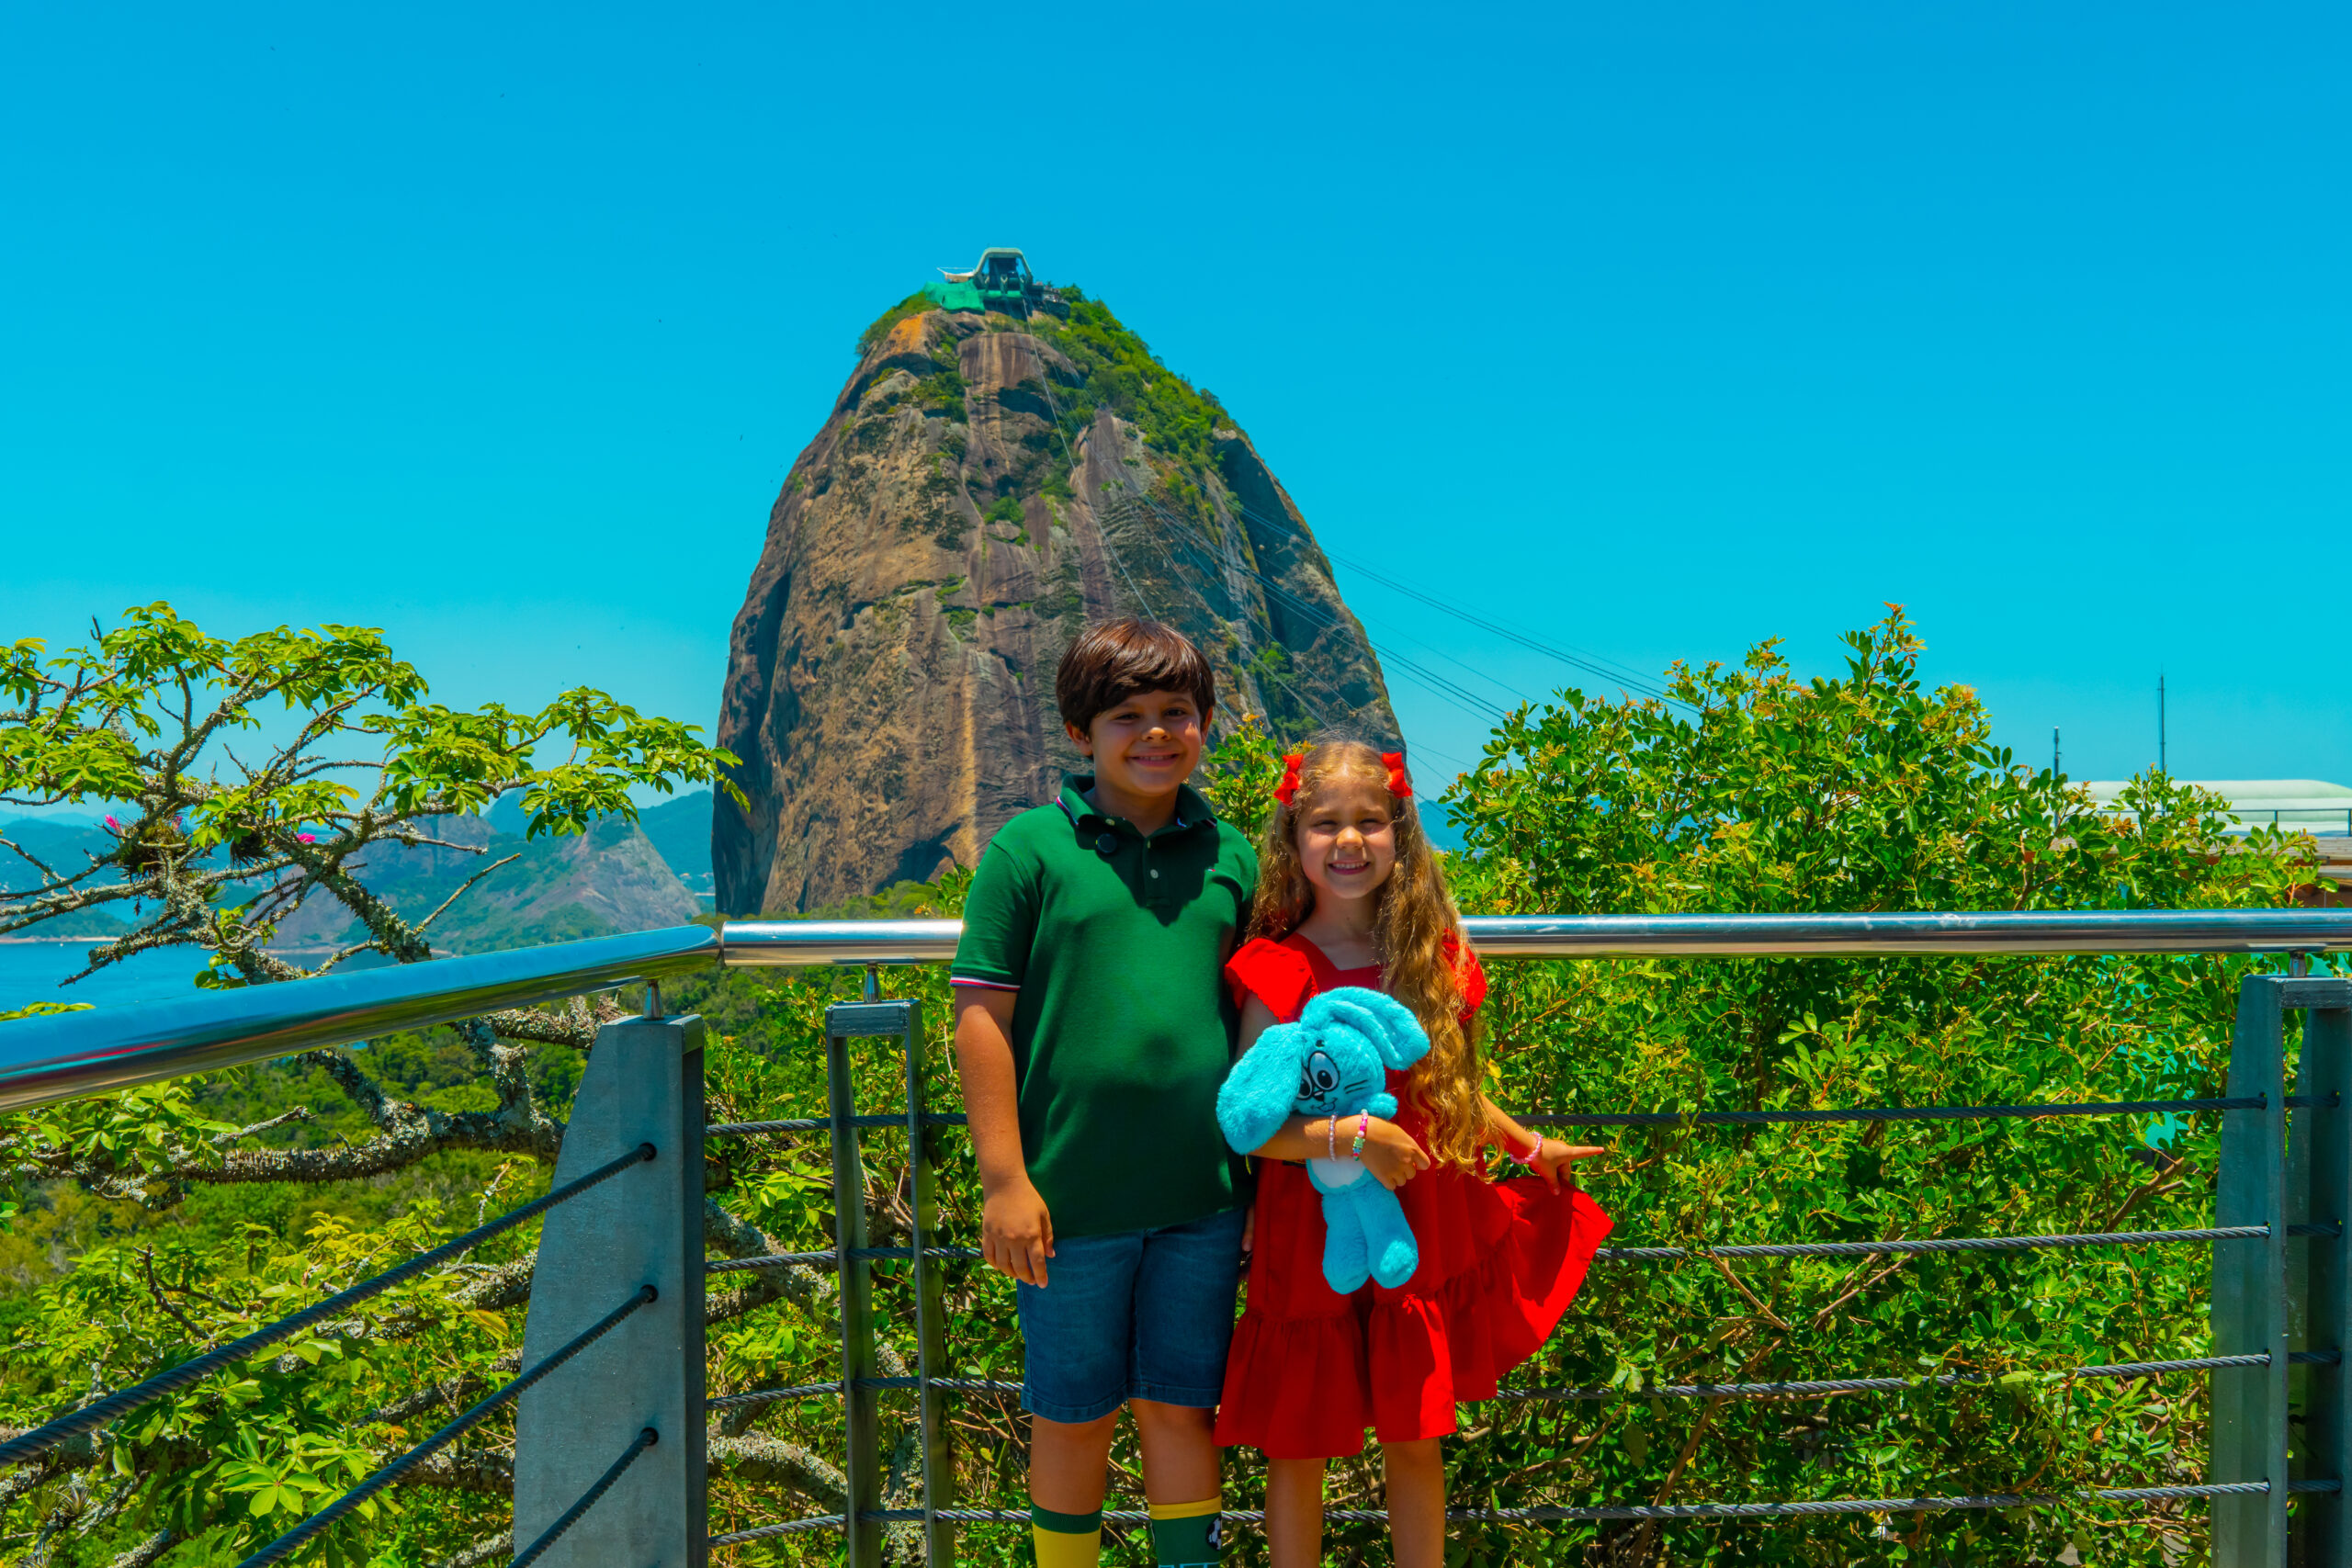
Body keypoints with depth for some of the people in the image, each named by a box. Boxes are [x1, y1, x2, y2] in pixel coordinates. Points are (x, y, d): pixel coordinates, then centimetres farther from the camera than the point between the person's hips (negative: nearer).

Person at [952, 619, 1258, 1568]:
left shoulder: (1230, 855, 6)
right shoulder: (1030, 848, -5)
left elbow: (1257, 1018, 11)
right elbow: (981, 1018, -6)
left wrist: (1264, 1172, 10)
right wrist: (1003, 1179, -9)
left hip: (1202, 1194, 2)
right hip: (1071, 1195, -2)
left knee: (1181, 1409, 14)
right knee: (1073, 1416, 13)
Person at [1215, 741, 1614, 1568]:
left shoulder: (1434, 958, 2)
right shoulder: (1278, 971, -12)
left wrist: (1530, 1146, 24)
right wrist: (1353, 1136, -25)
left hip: (1427, 1231, 3)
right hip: (1315, 1240, -3)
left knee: (1415, 1440, 14)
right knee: (1298, 1449, 9)